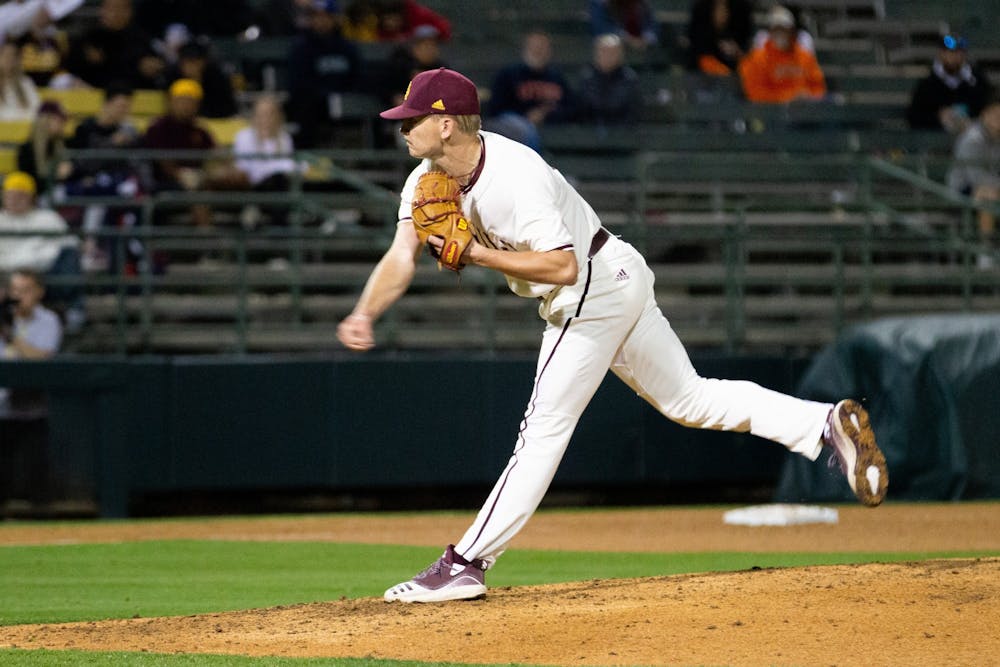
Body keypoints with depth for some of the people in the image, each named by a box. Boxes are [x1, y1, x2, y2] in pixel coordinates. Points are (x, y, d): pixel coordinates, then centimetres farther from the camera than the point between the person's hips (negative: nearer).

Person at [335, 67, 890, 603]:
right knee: (690, 398, 13)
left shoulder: (514, 177, -28)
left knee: (544, 430, -7)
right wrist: (364, 316, -23)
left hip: (595, 293, -10)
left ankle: (465, 565, -6)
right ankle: (828, 426, 9)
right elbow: (401, 258, -6)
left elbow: (562, 266, -33)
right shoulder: (429, 179, -1)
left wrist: (477, 254, -29)